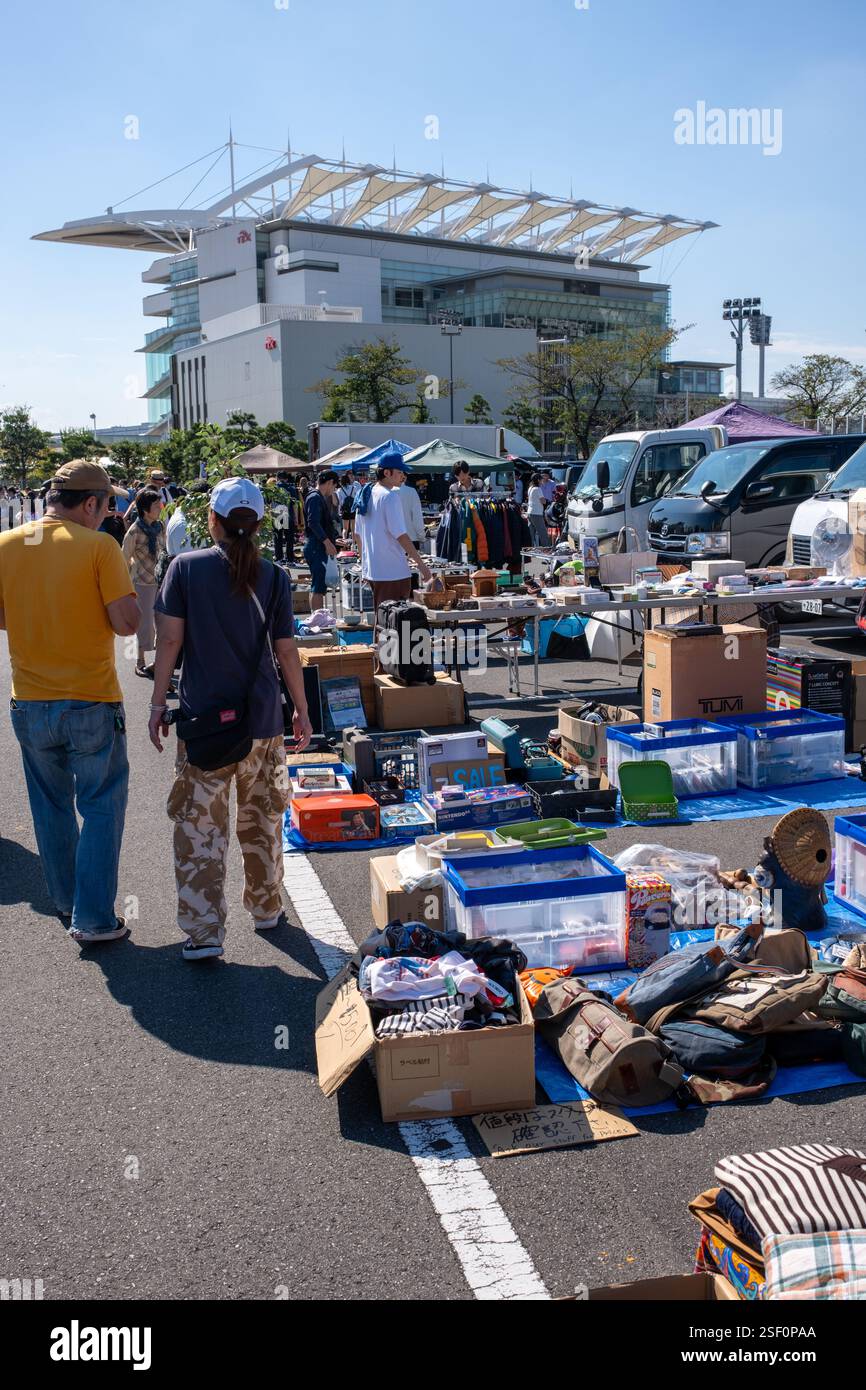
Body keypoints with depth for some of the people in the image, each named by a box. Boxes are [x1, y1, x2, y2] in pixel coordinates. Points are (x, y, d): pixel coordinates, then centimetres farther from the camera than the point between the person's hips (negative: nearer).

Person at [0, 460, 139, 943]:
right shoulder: (99, 547, -13)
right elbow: (127, 623, -14)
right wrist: (122, 594, 4)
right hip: (92, 703, -4)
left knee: (51, 806, 19)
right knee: (101, 807, 9)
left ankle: (67, 903, 32)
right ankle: (93, 918, 10)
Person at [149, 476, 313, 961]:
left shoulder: (186, 567, -5)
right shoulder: (274, 577, -1)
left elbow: (170, 640, -6)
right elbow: (287, 652, 1)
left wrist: (158, 704, 2)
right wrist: (302, 712, 10)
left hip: (202, 720, -2)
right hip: (262, 720, 2)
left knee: (200, 828, 4)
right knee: (264, 821, 17)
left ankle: (204, 933, 3)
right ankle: (266, 908, 33)